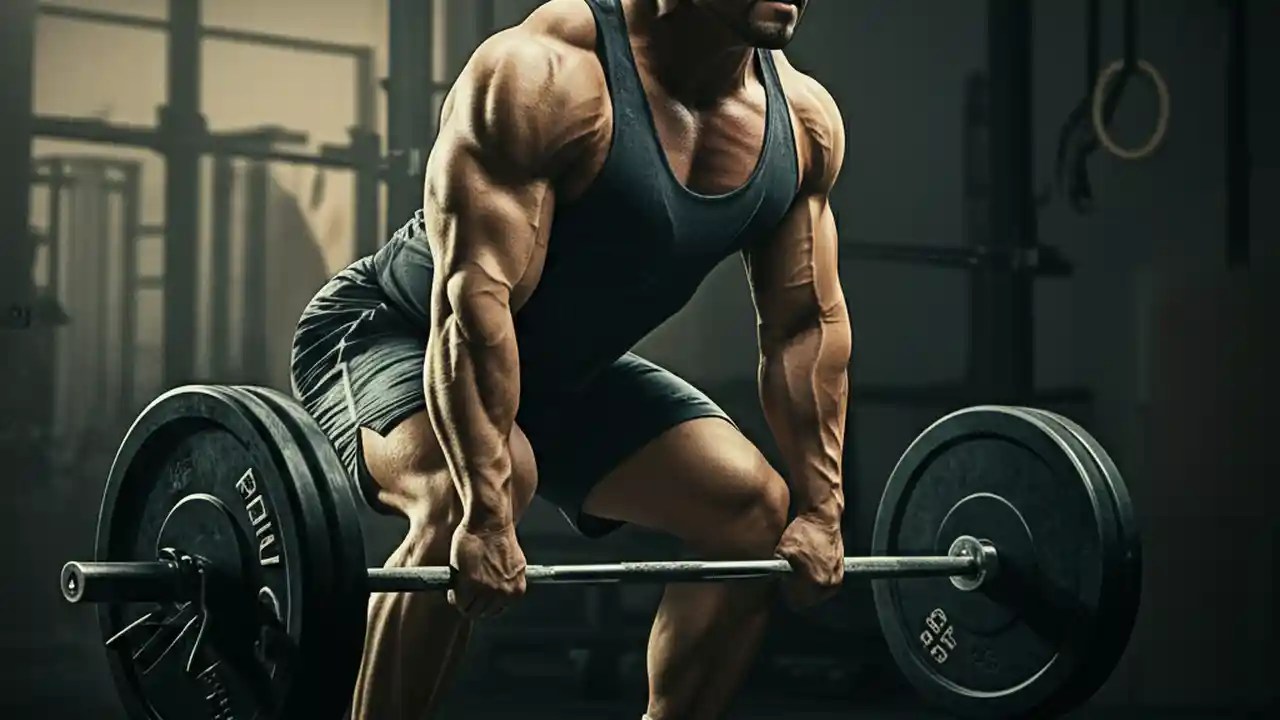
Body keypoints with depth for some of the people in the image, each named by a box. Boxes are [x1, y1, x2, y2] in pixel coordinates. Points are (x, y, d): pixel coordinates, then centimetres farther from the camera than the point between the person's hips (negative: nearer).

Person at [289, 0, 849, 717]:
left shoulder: (806, 120, -10)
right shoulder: (544, 77, -31)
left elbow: (807, 323, -1)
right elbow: (473, 297, -37)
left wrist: (821, 510, -5)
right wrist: (486, 512, -43)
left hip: (568, 367, 8)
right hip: (395, 336, -7)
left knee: (759, 511, -1)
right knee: (468, 498, -36)